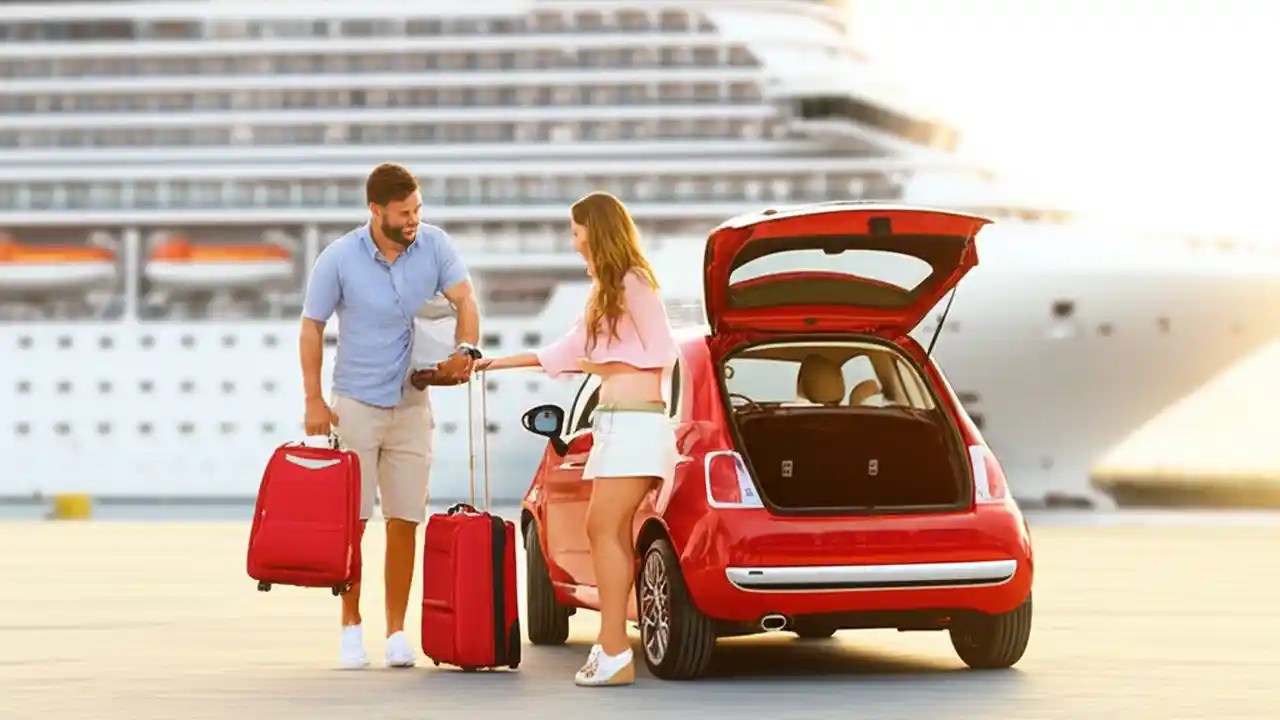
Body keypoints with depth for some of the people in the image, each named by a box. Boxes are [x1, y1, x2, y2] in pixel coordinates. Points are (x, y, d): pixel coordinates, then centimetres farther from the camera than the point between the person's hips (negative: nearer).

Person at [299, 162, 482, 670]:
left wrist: (466, 349, -27)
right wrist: (314, 401, -8)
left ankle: (396, 631, 9)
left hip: (412, 404, 2)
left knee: (404, 522, 3)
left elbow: (464, 299, -7)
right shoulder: (339, 259, -11)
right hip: (355, 404, -2)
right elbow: (312, 328, -3)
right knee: (352, 521, -1)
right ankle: (351, 627, 10)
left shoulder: (435, 245, -5)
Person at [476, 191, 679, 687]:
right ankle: (611, 644, 7)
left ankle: (614, 655, -14)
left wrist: (603, 366, -2)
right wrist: (501, 363, 23)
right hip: (614, 422, 9)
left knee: (606, 530, -12)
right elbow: (567, 352, 24)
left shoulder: (634, 283, -7)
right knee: (607, 531, 6)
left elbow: (661, 353, -10)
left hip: (635, 421, -9)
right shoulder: (607, 290, 20)